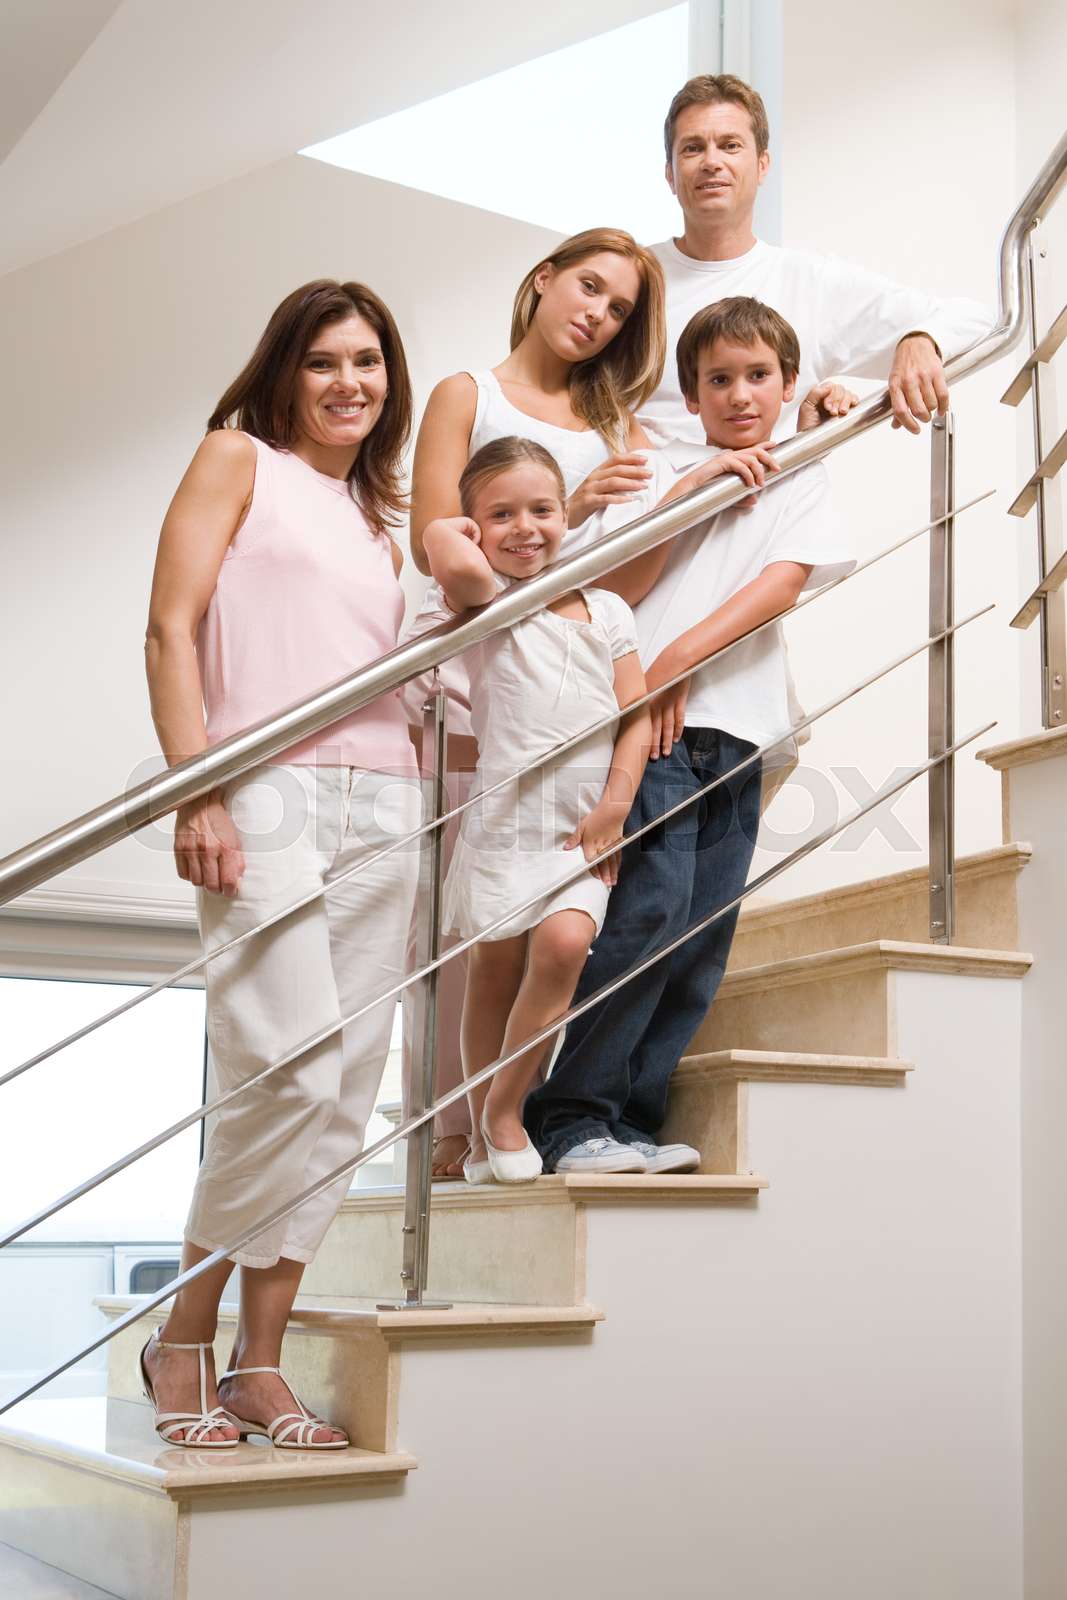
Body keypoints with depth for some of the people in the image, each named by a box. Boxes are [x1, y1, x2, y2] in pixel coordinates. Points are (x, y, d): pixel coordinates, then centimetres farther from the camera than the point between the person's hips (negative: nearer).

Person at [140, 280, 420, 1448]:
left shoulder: (376, 520, 24)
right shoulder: (239, 457, 8)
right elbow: (170, 626, -3)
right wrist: (198, 792, -13)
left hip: (381, 806, 6)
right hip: (267, 794, -6)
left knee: (345, 1090, 1)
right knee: (292, 1070, -17)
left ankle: (261, 1361, 10)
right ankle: (184, 1339, 2)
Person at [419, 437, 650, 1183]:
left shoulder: (607, 609, 10)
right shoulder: (486, 601, 0)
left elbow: (637, 712, 5)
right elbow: (454, 564, -25)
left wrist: (615, 805, -5)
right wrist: (452, 530, -3)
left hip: (587, 823, 2)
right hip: (507, 813, -1)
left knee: (564, 942, -19)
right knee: (496, 964, 4)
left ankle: (506, 1108, -3)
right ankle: (484, 1139, 19)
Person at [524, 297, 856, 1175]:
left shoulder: (802, 481, 17)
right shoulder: (664, 471, 13)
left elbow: (785, 579, -1)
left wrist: (683, 655, -12)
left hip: (736, 730, 4)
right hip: (650, 716, -3)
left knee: (703, 939, 0)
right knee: (650, 907, -17)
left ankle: (630, 1123, 7)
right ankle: (571, 1119, -11)